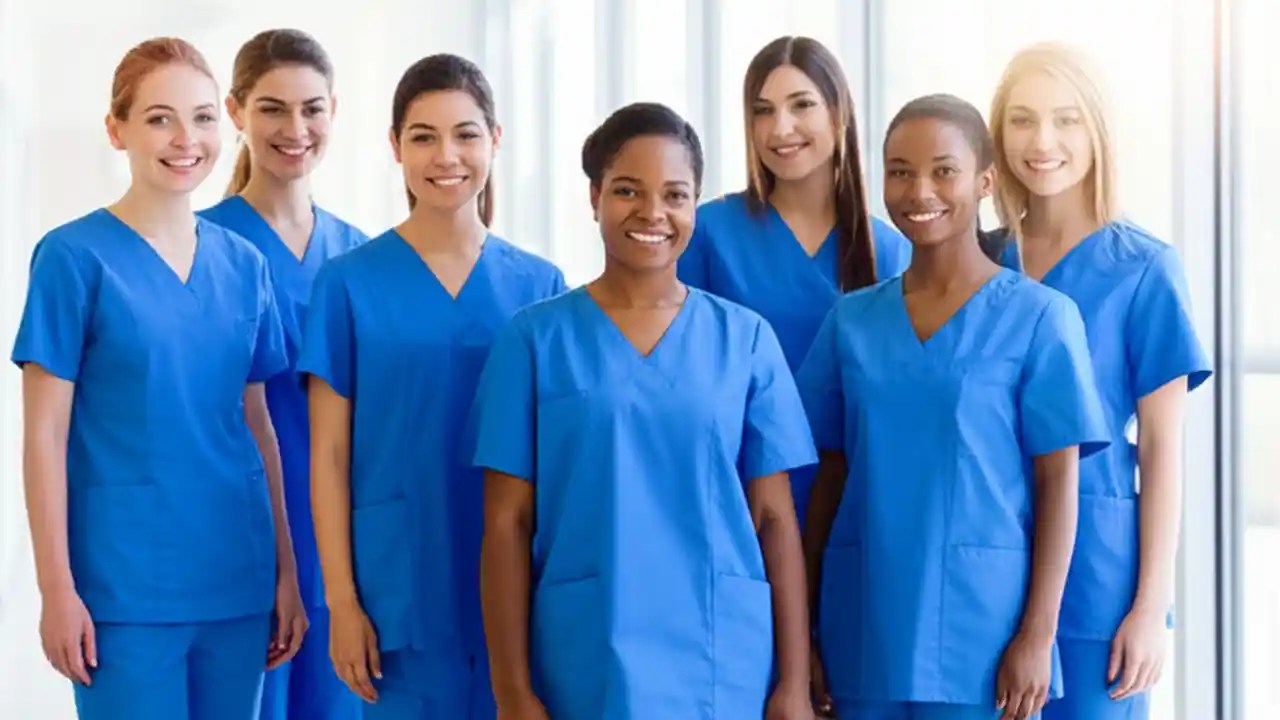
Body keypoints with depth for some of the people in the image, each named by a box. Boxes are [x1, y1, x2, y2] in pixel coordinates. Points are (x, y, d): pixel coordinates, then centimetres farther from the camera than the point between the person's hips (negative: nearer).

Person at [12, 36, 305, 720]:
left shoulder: (243, 265, 8)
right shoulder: (74, 257, -6)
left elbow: (257, 425, 12)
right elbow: (45, 434, -6)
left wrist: (287, 571, 10)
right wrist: (57, 587, -10)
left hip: (236, 580, 5)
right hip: (125, 585, -5)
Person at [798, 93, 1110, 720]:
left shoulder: (1038, 318, -2)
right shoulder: (851, 321, 8)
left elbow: (1058, 485, -4)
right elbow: (829, 479, 11)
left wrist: (1038, 635, -9)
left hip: (981, 630, -3)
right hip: (865, 629, 3)